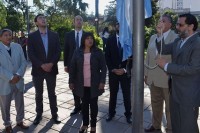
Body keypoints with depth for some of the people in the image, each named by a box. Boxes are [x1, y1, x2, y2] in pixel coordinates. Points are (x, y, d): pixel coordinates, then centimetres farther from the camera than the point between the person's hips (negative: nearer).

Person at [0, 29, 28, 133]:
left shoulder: (17, 46, 4)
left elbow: (23, 62, 1)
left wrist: (18, 75, -14)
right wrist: (10, 77, -19)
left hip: (18, 81, 3)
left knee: (20, 103, 14)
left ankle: (19, 121, 34)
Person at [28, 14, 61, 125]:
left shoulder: (54, 35, 4)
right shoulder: (32, 36, 0)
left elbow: (58, 51, -1)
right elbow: (30, 54, -7)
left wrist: (51, 63, -15)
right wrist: (41, 65, -17)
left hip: (51, 69, 1)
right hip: (38, 70, 0)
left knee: (52, 93, 11)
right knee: (39, 94, 12)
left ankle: (54, 114, 23)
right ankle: (39, 114, 26)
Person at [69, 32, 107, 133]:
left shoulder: (98, 52, -4)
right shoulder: (77, 52, 1)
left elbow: (103, 68, -4)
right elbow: (72, 68, 4)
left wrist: (102, 81, -12)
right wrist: (71, 81, 1)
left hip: (94, 85, -1)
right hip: (82, 85, 2)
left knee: (93, 104, 9)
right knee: (84, 104, 12)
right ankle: (85, 124, 28)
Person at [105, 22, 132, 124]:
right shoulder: (110, 39, 4)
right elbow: (107, 56, 3)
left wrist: (125, 69, -12)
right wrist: (112, 69, -8)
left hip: (125, 72, -1)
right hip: (113, 71, 2)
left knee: (127, 95, 7)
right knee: (113, 94, 11)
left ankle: (128, 114, 22)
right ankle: (111, 113, 26)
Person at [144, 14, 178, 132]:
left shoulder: (176, 38, -10)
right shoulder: (153, 37, 10)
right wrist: (146, 74, 10)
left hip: (168, 78, -6)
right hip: (153, 78, 6)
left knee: (170, 106, 10)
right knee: (155, 104, 19)